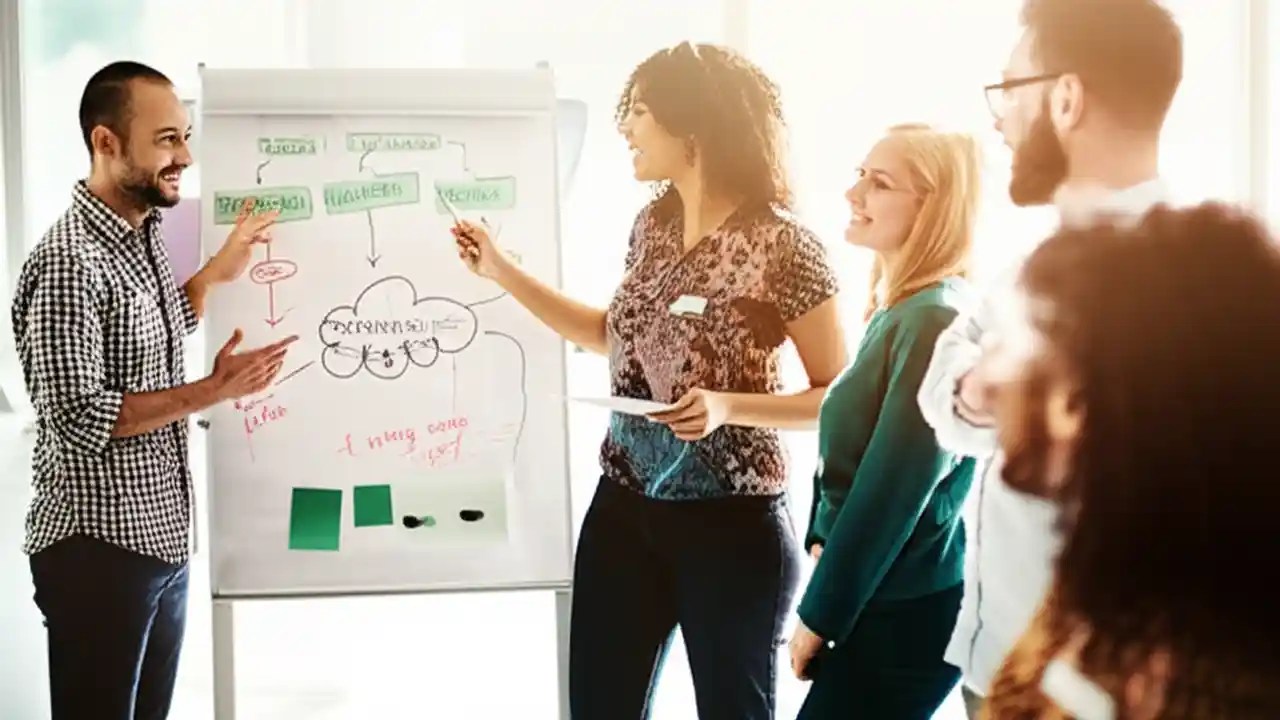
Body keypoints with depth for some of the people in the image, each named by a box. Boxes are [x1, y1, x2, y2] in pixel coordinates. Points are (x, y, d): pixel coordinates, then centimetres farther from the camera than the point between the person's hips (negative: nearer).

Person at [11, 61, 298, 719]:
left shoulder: (144, 237, 9)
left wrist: (218, 272, 17)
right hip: (97, 549, -9)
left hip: (162, 538, 9)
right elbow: (79, 418, -23)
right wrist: (211, 392, -21)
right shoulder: (68, 260, -19)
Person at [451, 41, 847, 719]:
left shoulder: (781, 245, -15)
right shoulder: (651, 224, 4)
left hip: (733, 523, -6)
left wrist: (728, 407, -25)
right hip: (624, 509, 6)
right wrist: (502, 271, 16)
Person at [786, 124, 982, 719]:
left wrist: (819, 613, -13)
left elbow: (893, 491, -20)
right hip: (887, 601, 9)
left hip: (907, 614, -9)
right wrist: (822, 540, 5)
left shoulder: (935, 323, -19)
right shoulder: (899, 311, 10)